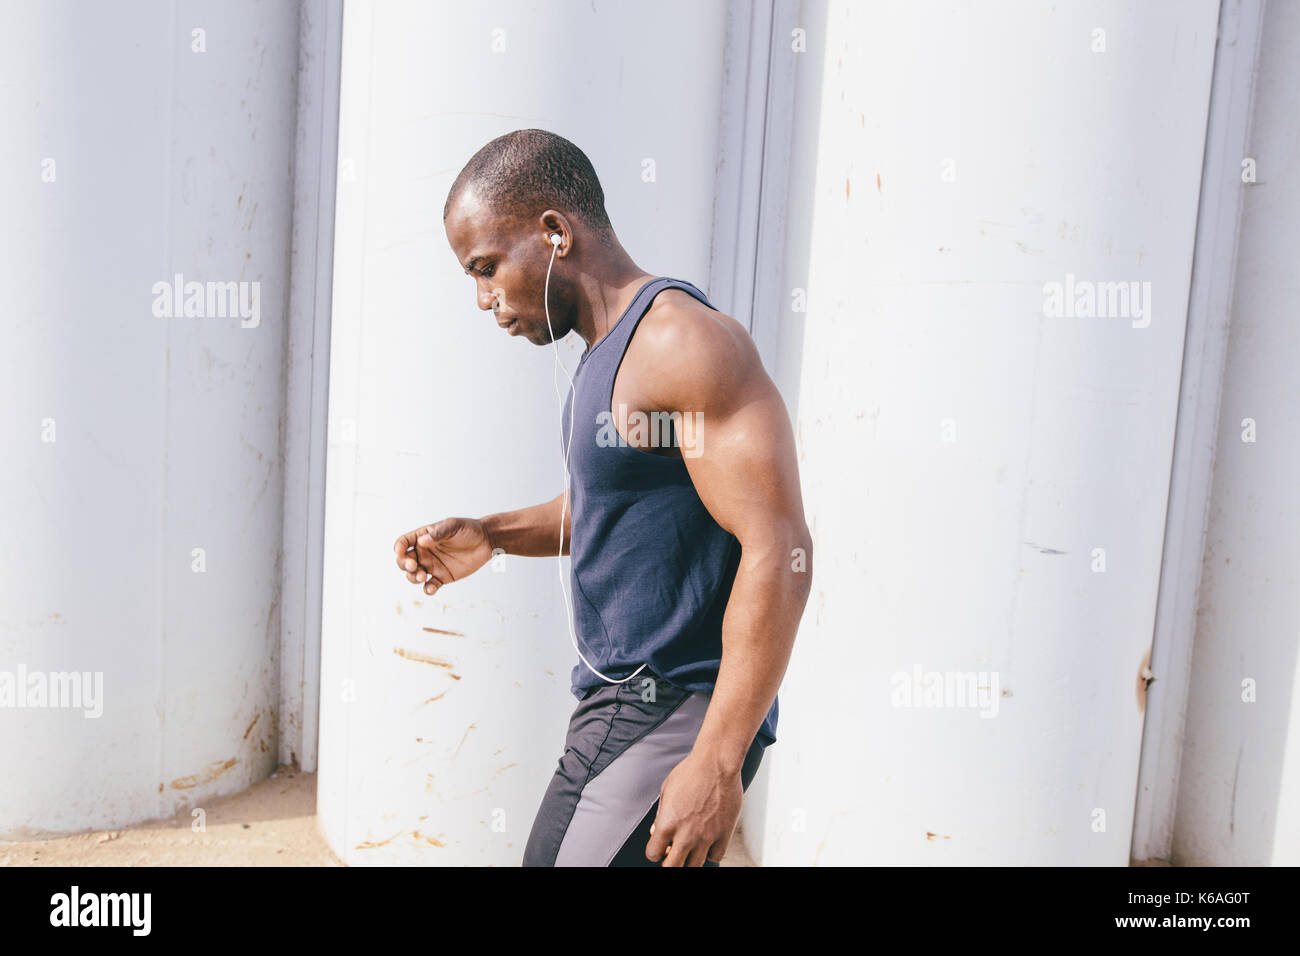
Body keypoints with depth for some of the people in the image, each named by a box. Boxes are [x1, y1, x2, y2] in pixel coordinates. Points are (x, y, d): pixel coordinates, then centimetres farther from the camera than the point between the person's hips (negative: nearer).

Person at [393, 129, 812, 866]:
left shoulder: (685, 341, -18)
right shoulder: (608, 349, 12)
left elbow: (779, 552, -24)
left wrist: (719, 761, -26)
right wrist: (493, 535, 9)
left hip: (675, 716, -10)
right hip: (615, 702, 10)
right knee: (550, 856, 17)